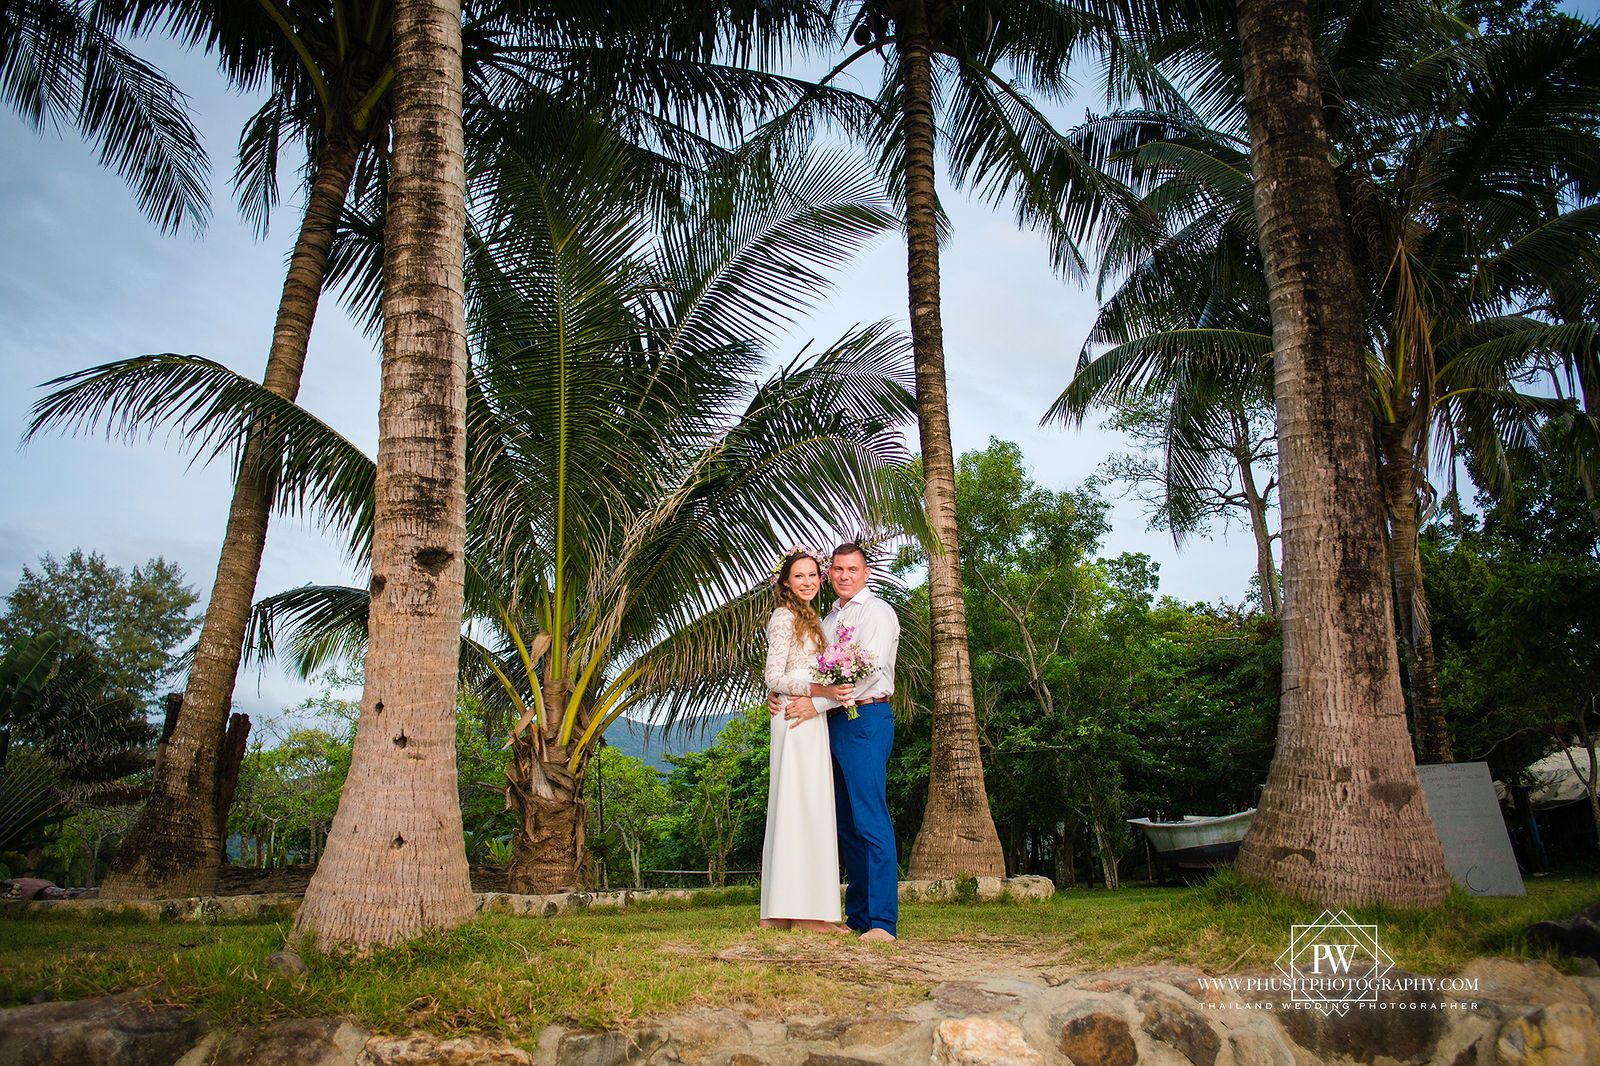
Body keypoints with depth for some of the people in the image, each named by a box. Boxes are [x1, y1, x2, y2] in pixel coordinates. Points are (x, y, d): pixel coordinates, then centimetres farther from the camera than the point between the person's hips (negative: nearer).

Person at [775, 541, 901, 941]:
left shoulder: (878, 611, -2)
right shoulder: (829, 619, 22)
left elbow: (869, 668, -14)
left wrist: (817, 703, -16)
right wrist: (781, 693, 0)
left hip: (866, 718, -8)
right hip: (833, 724, 8)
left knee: (870, 821, -11)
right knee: (846, 824, 8)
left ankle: (882, 922, -9)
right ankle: (857, 917, 14)